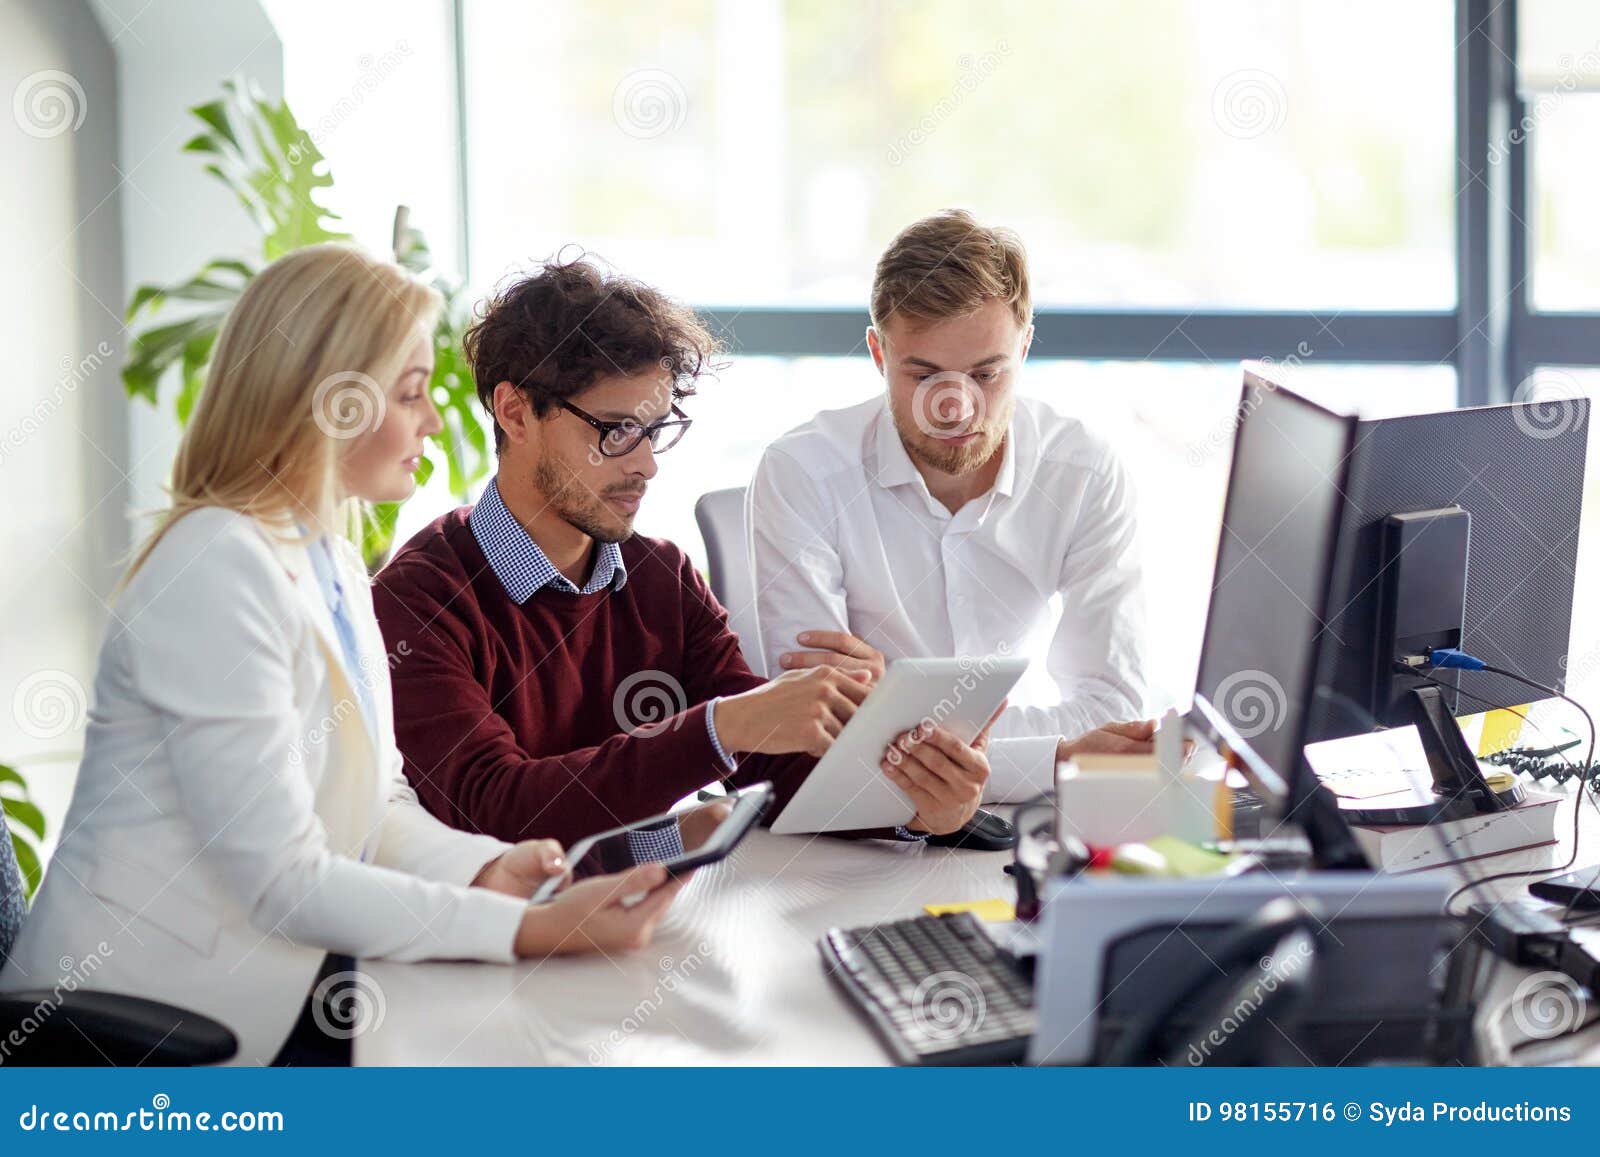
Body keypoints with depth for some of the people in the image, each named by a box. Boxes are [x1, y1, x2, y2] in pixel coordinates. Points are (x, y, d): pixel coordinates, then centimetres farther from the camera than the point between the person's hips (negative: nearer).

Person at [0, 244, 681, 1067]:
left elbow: (379, 807, 9)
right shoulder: (220, 573, -19)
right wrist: (528, 929, -26)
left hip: (290, 965, 8)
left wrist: (490, 872, -12)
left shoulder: (334, 565, 11)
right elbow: (280, 877, -23)